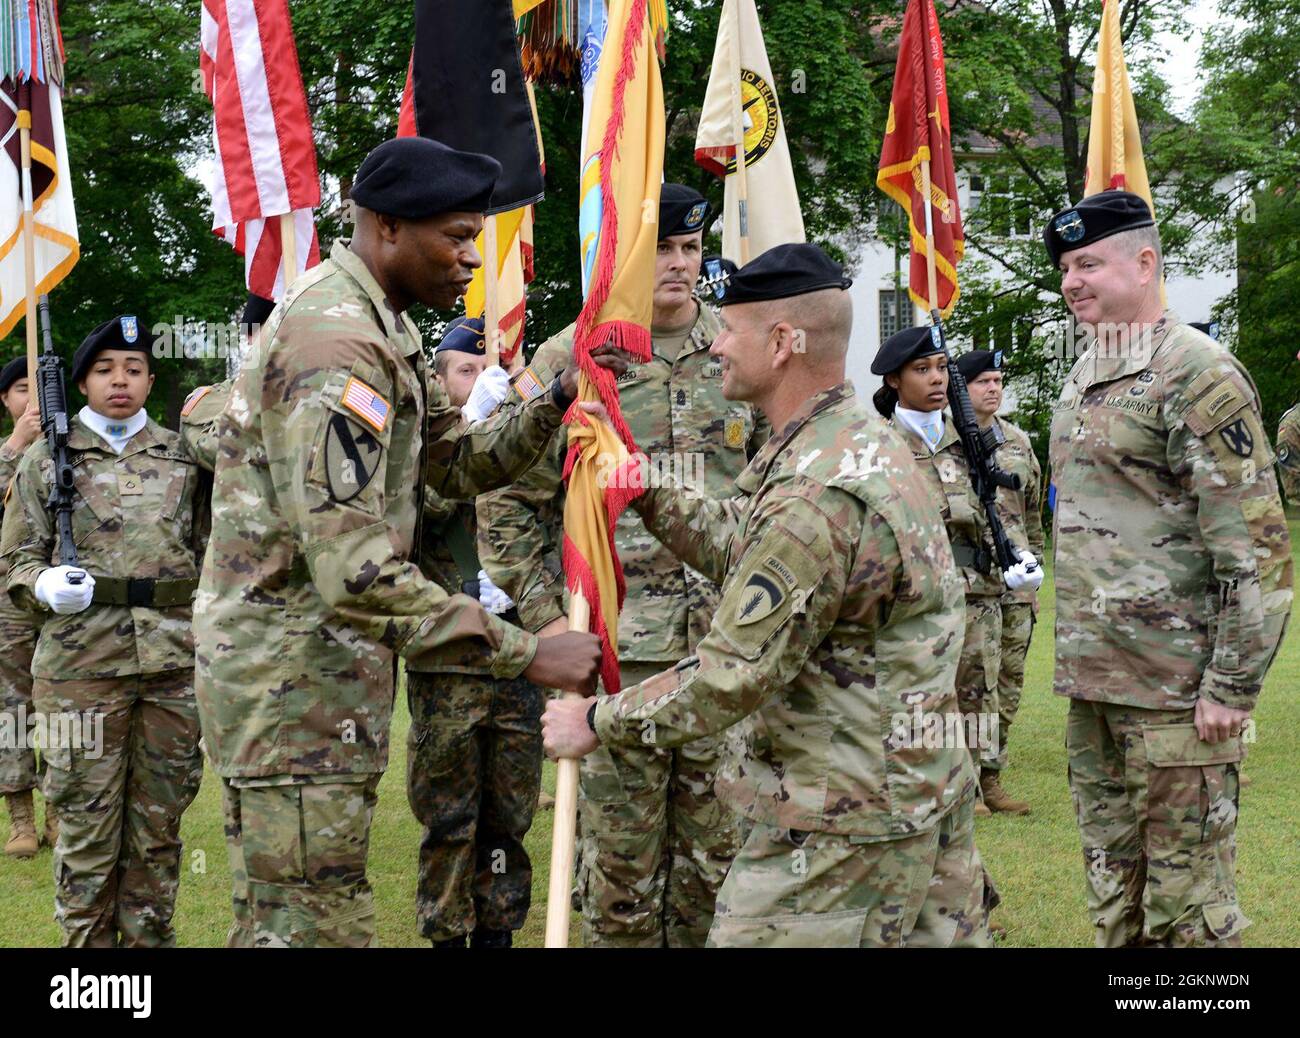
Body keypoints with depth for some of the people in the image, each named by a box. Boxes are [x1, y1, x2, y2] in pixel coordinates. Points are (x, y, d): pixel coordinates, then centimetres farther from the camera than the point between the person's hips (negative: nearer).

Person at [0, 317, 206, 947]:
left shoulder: (182, 457, 11)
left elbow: (207, 551, 16)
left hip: (175, 660, 2)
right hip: (82, 663, -2)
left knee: (160, 822, 8)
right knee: (88, 824, 0)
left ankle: (151, 938, 19)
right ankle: (87, 941, 10)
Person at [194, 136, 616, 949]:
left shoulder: (382, 328, 13)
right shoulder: (336, 348, -23)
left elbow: (460, 464, 14)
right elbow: (356, 576, -30)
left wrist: (559, 401, -3)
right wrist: (527, 654, -27)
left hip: (330, 670, 11)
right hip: (295, 676, -11)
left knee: (279, 919, 19)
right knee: (316, 926, -7)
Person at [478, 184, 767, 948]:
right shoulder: (570, 361, -2)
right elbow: (508, 504, 1)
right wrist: (545, 617, -5)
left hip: (729, 637, 3)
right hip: (619, 641, -3)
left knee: (717, 843, 11)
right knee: (621, 855, 3)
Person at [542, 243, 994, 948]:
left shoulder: (818, 497, -25)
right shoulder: (865, 438, 8)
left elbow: (730, 679, -21)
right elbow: (743, 548, 17)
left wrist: (597, 720, -10)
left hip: (845, 821, -10)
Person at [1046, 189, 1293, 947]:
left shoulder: (1197, 375, -11)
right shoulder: (1083, 379, 15)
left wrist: (1232, 687, -18)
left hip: (1174, 691, -8)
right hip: (1094, 685, 8)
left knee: (1186, 909, -2)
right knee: (1113, 891, 14)